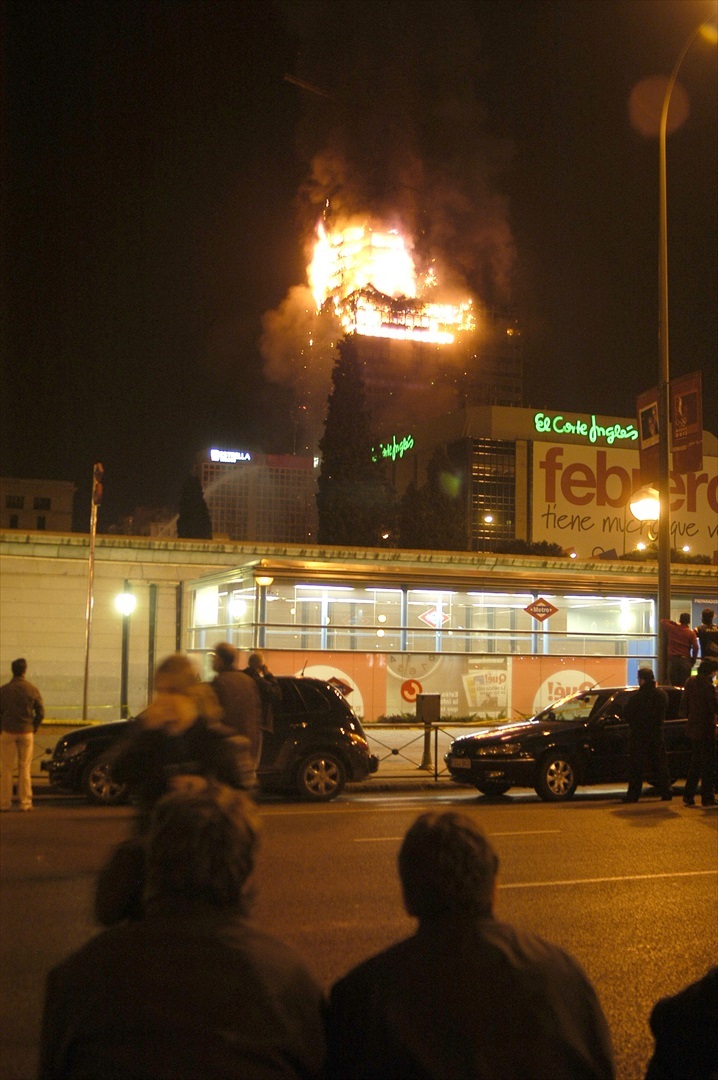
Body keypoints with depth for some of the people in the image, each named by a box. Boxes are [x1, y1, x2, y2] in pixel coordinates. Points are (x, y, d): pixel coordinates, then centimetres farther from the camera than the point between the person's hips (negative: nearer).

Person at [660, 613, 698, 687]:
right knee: (684, 685, -1)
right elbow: (695, 648, -8)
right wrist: (693, 661, 3)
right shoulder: (691, 633, -2)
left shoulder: (671, 629, 5)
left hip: (673, 659, 2)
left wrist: (675, 623, 19)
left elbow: (663, 621, 22)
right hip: (685, 660, -2)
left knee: (674, 685, 4)